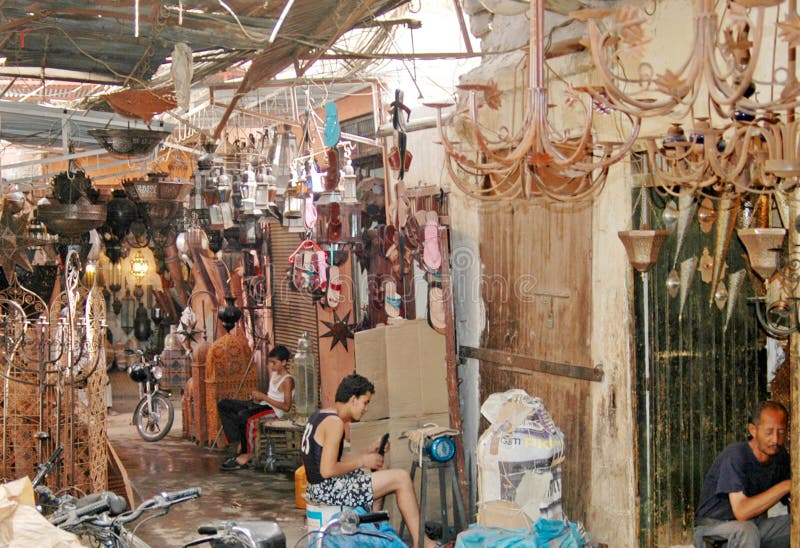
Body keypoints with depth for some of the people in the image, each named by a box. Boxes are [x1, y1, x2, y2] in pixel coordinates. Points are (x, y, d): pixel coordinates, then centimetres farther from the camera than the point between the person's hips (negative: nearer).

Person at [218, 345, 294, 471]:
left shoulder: (287, 380, -13)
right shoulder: (274, 374, 14)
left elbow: (286, 406, -19)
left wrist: (264, 397, -19)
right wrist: (258, 397, 0)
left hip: (274, 409, -10)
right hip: (263, 404, 10)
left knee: (243, 415, -38)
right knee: (223, 405, 4)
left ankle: (248, 453, -19)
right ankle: (239, 442, -3)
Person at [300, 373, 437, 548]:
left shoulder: (319, 415, 13)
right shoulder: (334, 422, -18)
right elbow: (327, 470, -24)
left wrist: (369, 452, 11)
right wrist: (363, 461, -12)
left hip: (317, 486, 10)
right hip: (328, 489, -10)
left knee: (376, 472, 28)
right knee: (401, 478, -9)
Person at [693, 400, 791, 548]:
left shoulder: (780, 455, 1)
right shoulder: (735, 455, -22)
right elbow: (741, 512, -30)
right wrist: (785, 486, -29)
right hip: (713, 525, -7)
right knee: (746, 531, -37)